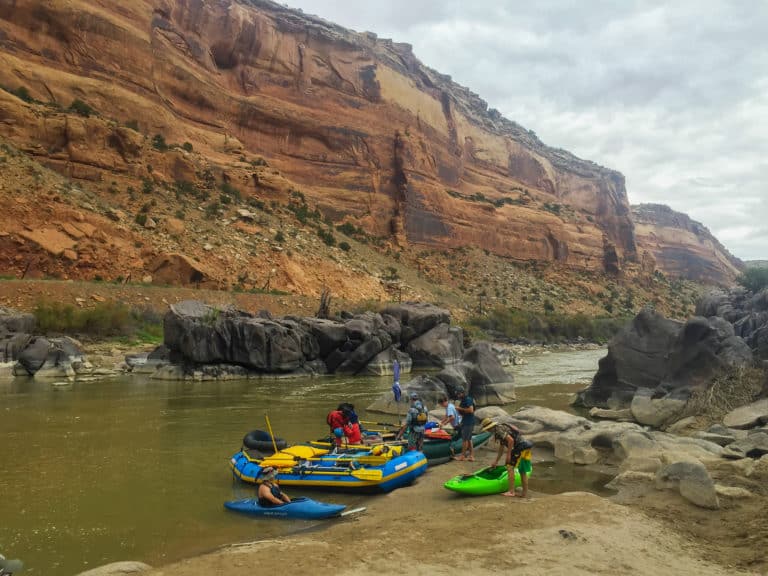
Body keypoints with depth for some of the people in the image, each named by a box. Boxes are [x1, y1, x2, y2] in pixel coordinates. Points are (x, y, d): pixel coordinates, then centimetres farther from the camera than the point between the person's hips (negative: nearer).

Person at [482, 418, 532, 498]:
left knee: (510, 467, -5)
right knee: (523, 471, 14)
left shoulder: (498, 430, -7)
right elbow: (501, 448, 34)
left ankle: (511, 491, -6)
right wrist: (496, 461, 40)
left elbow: (511, 440, -20)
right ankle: (525, 493, 17)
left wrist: (508, 454, -13)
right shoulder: (501, 428, 24)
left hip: (520, 447, -10)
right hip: (527, 446, 10)